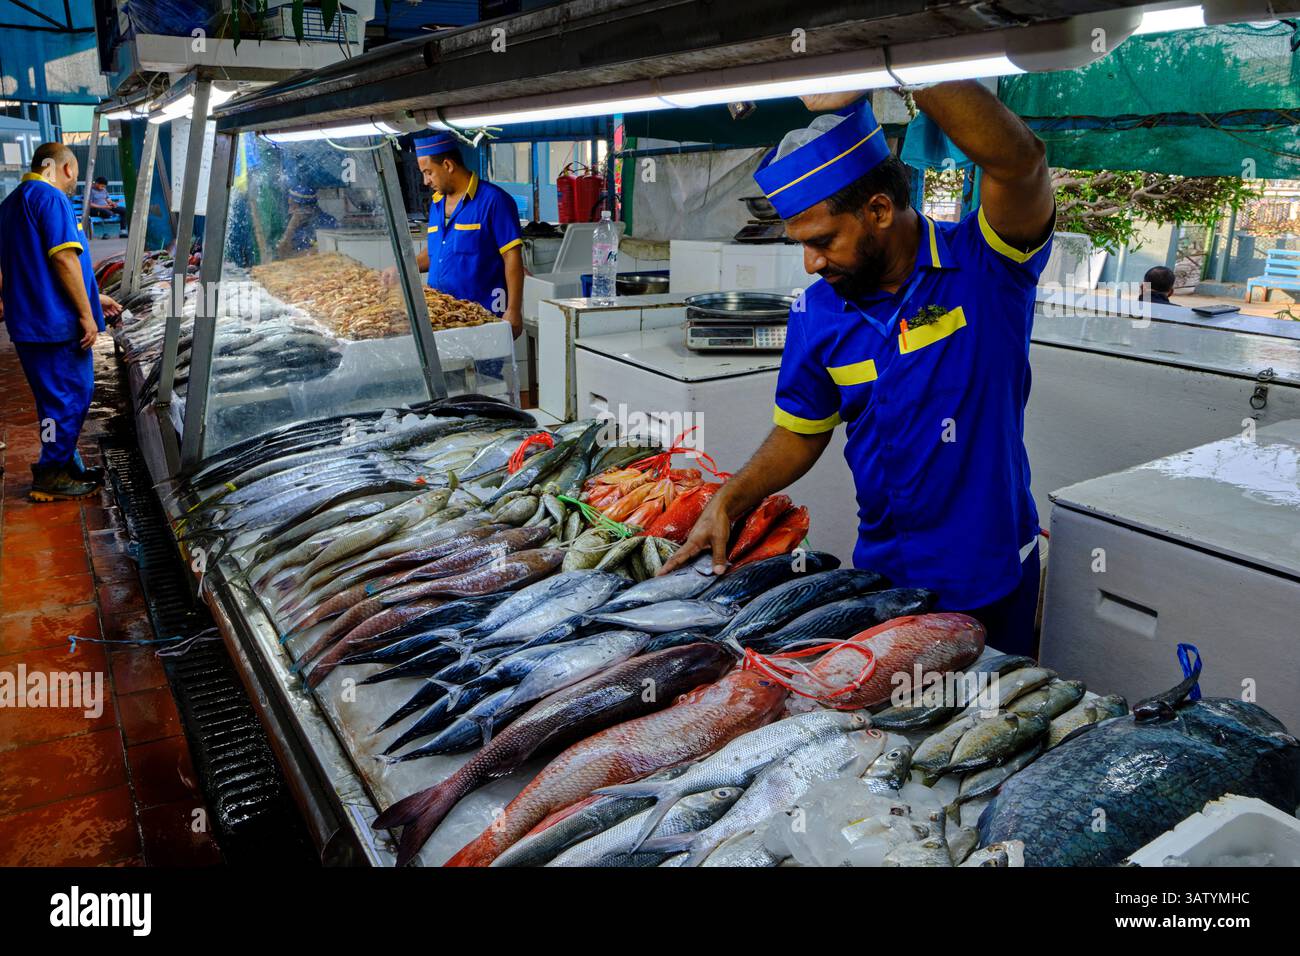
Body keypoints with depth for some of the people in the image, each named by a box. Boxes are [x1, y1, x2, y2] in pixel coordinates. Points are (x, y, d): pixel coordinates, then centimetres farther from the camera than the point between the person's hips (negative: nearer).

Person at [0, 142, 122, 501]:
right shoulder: (52, 198, -12)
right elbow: (64, 259, -20)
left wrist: (95, 298, 27)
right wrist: (86, 313, -15)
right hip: (57, 322, -9)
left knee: (57, 397, 18)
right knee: (70, 396, 0)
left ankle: (67, 465, 27)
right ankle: (52, 476, 6)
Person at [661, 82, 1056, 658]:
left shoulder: (985, 265, -16)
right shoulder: (818, 310, -4)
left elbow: (1020, 162, -36)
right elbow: (800, 433, 6)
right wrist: (725, 504, -6)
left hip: (988, 581, -3)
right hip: (881, 570, 4)